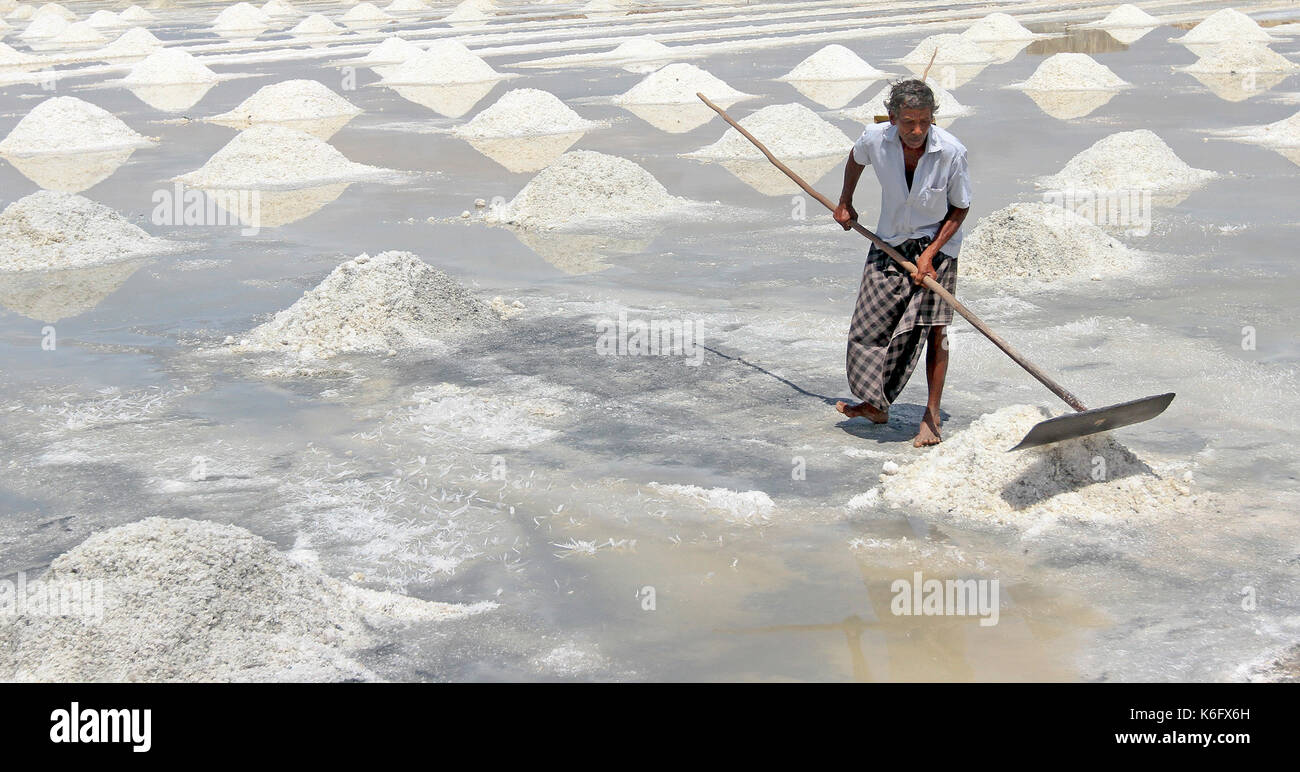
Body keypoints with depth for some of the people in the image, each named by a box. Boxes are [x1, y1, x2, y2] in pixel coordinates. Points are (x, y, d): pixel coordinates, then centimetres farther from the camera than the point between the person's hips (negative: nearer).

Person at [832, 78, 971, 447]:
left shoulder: (952, 152, -25)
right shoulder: (875, 139, -18)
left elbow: (960, 208, -11)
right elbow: (856, 159, 8)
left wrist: (930, 253, -18)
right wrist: (845, 204, 20)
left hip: (936, 245, -3)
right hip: (890, 243, 3)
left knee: (933, 331, -6)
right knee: (872, 324, 3)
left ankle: (931, 417, 5)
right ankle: (875, 404, 22)